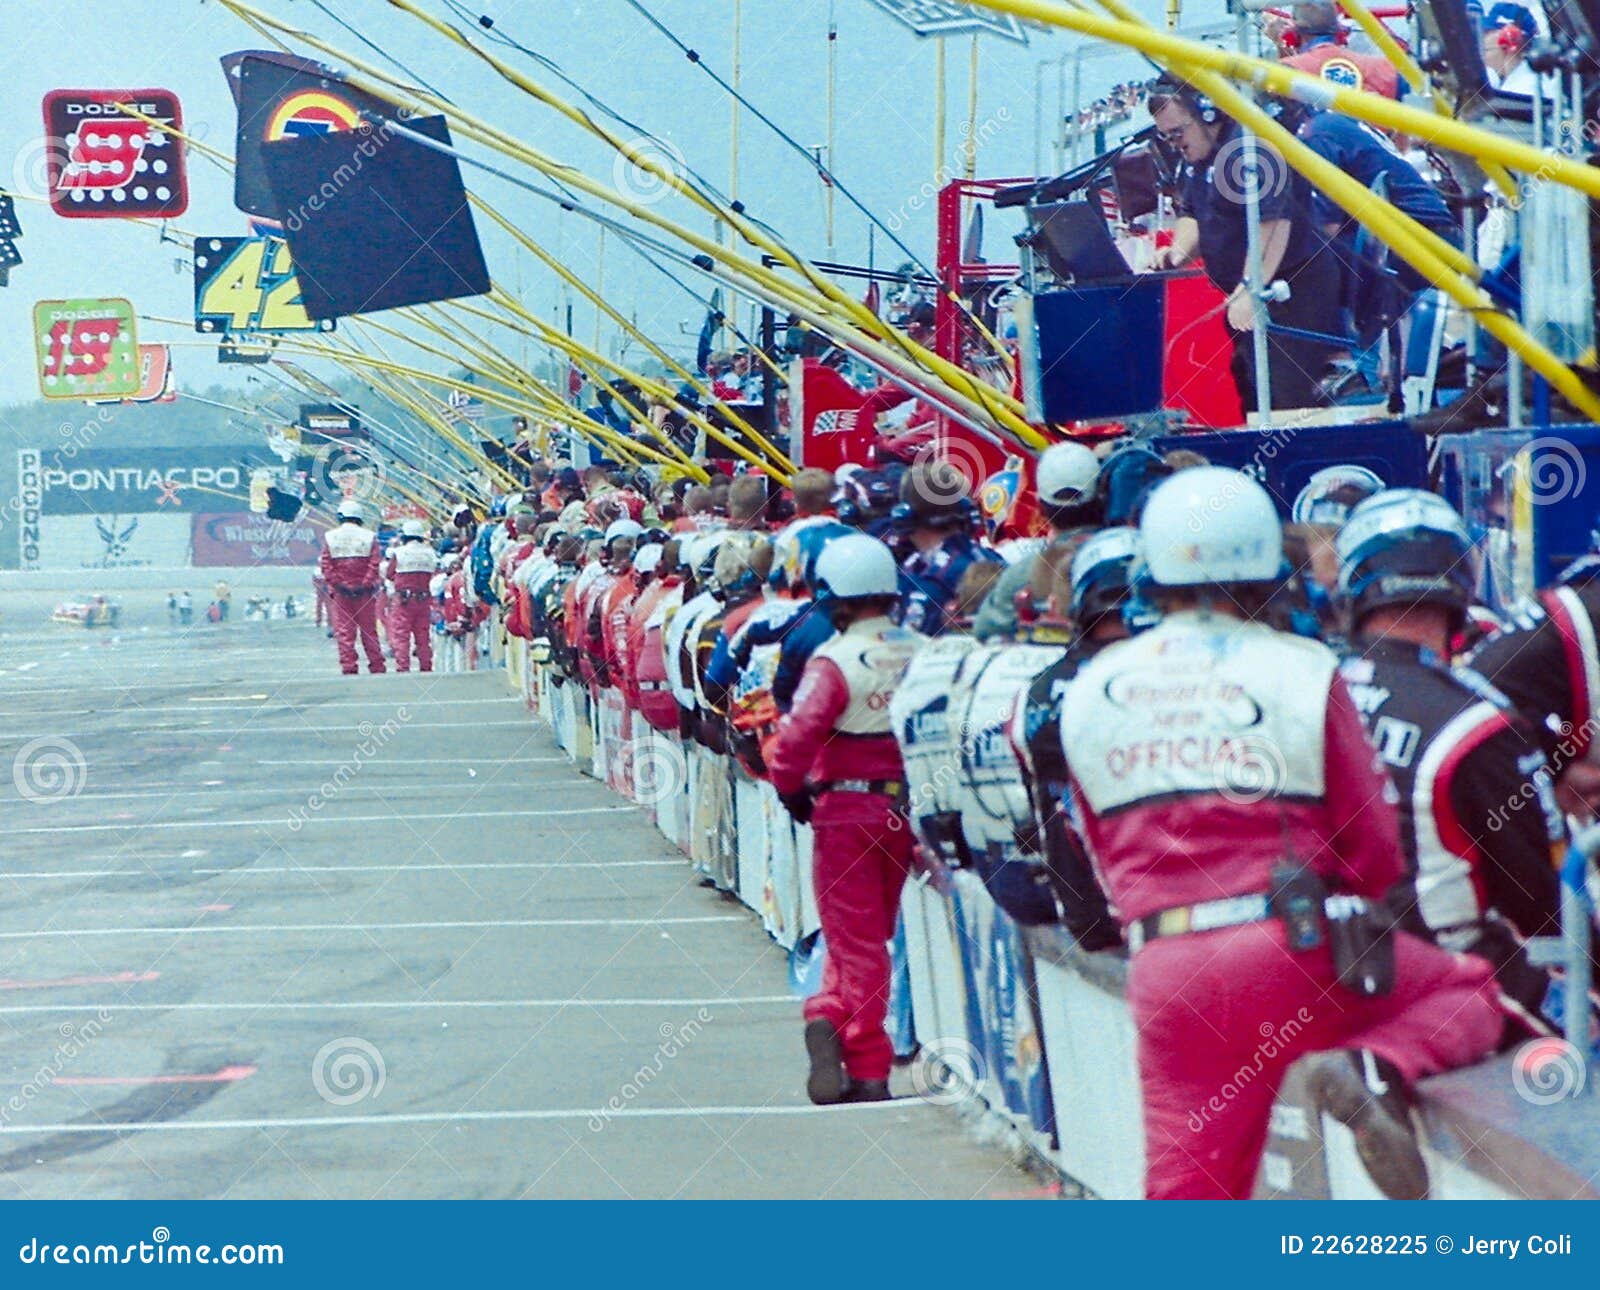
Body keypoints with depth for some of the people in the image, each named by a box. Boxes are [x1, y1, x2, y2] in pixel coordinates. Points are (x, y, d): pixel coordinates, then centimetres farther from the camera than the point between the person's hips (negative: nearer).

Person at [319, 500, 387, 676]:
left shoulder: (330, 537, 2)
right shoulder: (369, 536, 1)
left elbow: (326, 566, -5)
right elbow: (375, 564, -8)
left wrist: (337, 584, -7)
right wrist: (365, 584, -9)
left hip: (341, 593, 0)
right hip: (364, 592, 0)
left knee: (344, 631, 2)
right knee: (369, 631, 8)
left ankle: (349, 668, -3)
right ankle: (377, 667, 9)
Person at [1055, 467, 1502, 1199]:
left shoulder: (1088, 693, 11)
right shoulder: (1302, 673, -1)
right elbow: (1374, 853, 2)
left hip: (1164, 973, 4)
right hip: (1295, 954, -3)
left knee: (1186, 1184, 11)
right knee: (1469, 994, 14)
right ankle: (1375, 1069, -13)